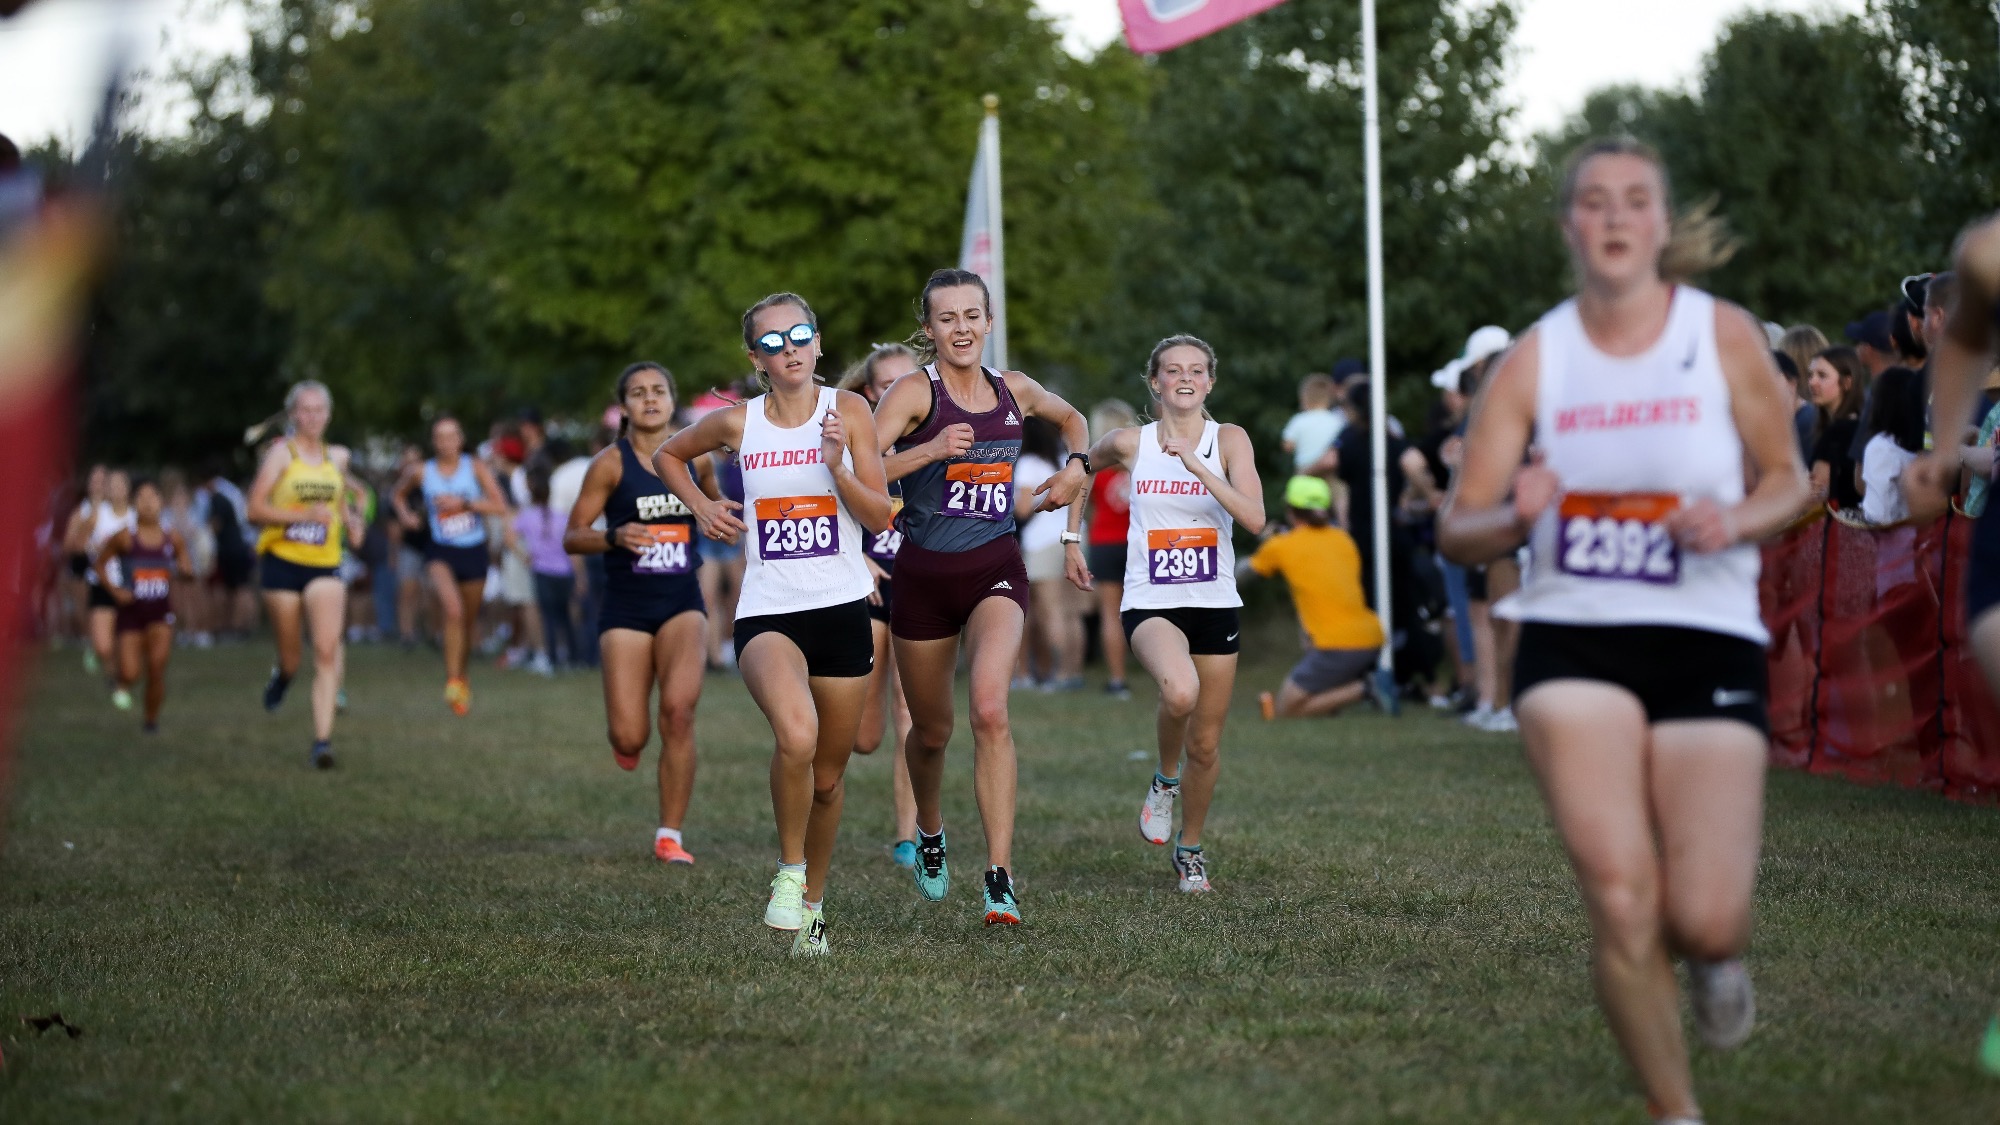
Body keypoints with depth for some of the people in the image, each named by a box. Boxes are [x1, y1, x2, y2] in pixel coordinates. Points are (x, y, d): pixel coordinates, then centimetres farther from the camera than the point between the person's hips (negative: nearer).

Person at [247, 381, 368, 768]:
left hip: (325, 565, 2)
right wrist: (304, 515, -22)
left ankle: (322, 741, -16)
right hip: (283, 562, -2)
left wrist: (350, 521, 9)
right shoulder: (282, 453, -3)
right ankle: (282, 675, 46)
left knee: (328, 650, -15)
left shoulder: (337, 457, 10)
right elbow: (255, 508, -11)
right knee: (290, 658, 7)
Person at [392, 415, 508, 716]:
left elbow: (500, 507, -9)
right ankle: (452, 681, -21)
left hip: (474, 552, 2)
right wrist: (406, 515, 1)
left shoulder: (476, 468, -3)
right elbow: (397, 495, 20)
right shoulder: (420, 473, -1)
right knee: (453, 610, -27)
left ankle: (462, 675, 41)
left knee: (469, 621, 14)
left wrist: (464, 503, -18)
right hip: (441, 552, -2)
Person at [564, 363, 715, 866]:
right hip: (626, 606, -2)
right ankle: (621, 731, 35)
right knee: (630, 739, -7)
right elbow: (571, 538, -7)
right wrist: (615, 537, -24)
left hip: (681, 602, 2)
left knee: (679, 709, -22)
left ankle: (669, 836, -8)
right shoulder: (611, 462, -6)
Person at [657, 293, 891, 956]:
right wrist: (702, 506, 7)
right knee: (796, 736, -29)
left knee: (828, 775, 9)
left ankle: (811, 901, 32)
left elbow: (880, 518, -2)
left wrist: (837, 467, -17)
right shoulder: (736, 424, 2)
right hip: (767, 614, -1)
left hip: (842, 609, 1)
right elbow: (669, 456, 23)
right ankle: (789, 872, -7)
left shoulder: (848, 411, 0)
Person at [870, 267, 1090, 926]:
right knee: (931, 731, 14)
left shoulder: (1013, 390, 6)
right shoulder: (915, 391, -7)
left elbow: (1070, 417, 29)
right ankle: (929, 831, 47)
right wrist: (931, 449, -29)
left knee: (990, 711, -23)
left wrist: (1076, 467, 11)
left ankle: (1000, 879, -23)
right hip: (924, 575, -1)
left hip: (995, 572, 1)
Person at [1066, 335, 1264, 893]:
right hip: (1150, 603, -1)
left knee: (1205, 745, 7)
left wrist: (1196, 466, -25)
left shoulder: (1229, 440, -3)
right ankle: (1165, 780, -2)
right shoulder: (1130, 443, 0)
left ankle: (1190, 849, 32)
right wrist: (1071, 539, 20)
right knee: (1180, 691, -33)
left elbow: (1254, 518, -17)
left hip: (1215, 604, 1)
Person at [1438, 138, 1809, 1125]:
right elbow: (1458, 529, 4)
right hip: (1572, 643, 1)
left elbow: (1787, 477, 9)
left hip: (1706, 638, 0)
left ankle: (1716, 961, 31)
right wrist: (1513, 517, -19)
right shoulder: (1534, 358, 2)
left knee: (1705, 920, -9)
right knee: (1619, 900, -13)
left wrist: (1738, 521, -14)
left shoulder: (1725, 335, -1)